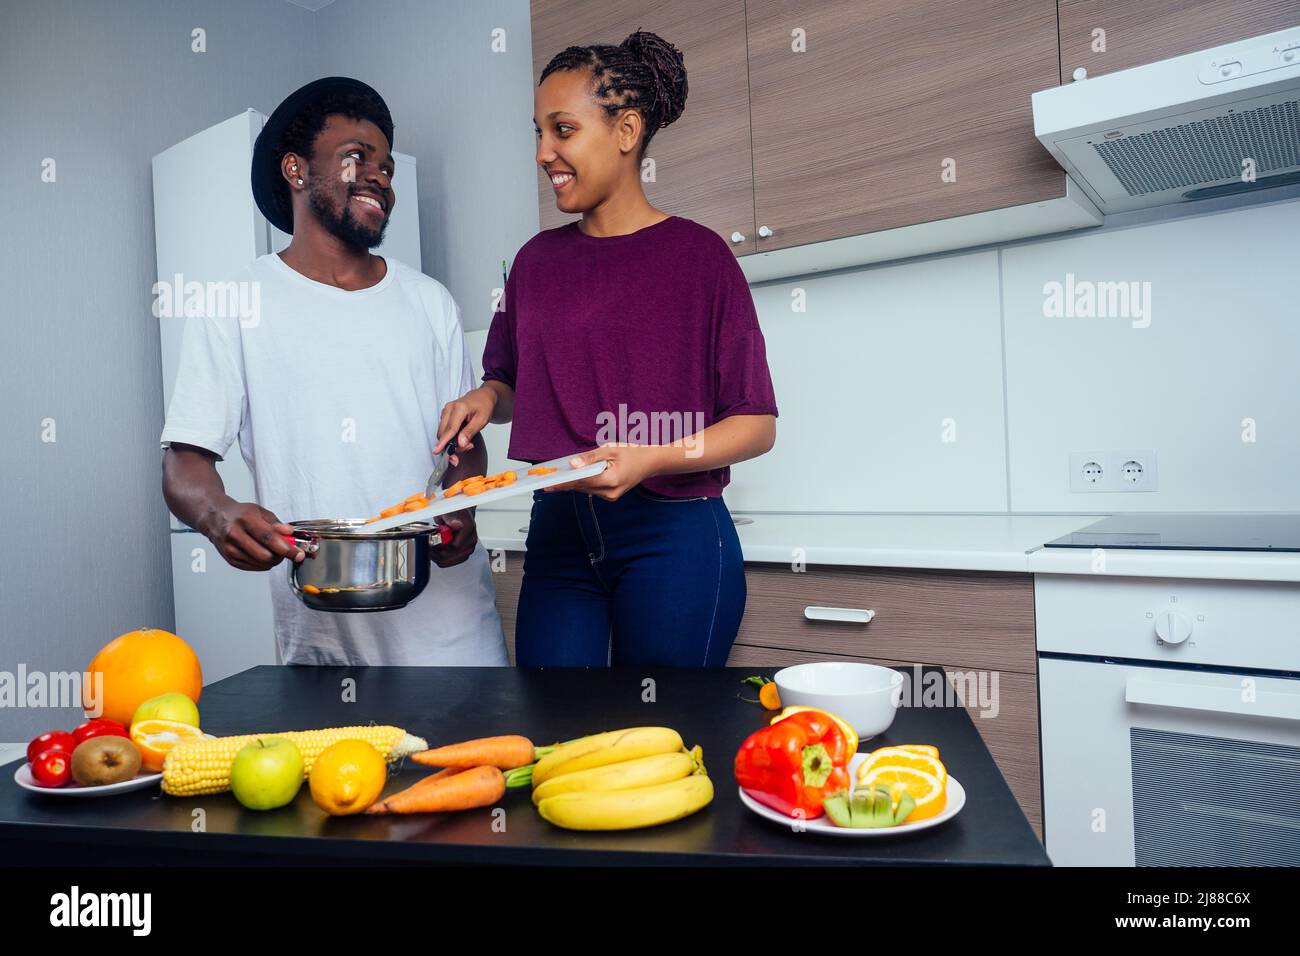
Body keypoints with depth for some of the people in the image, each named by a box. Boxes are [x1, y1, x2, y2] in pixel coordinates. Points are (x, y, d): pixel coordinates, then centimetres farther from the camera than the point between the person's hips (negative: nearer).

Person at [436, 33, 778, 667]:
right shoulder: (537, 260, 8)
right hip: (558, 535, 4)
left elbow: (756, 424, -6)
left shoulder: (697, 255, -5)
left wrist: (651, 458, -21)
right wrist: (487, 397, -2)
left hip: (672, 537, -4)